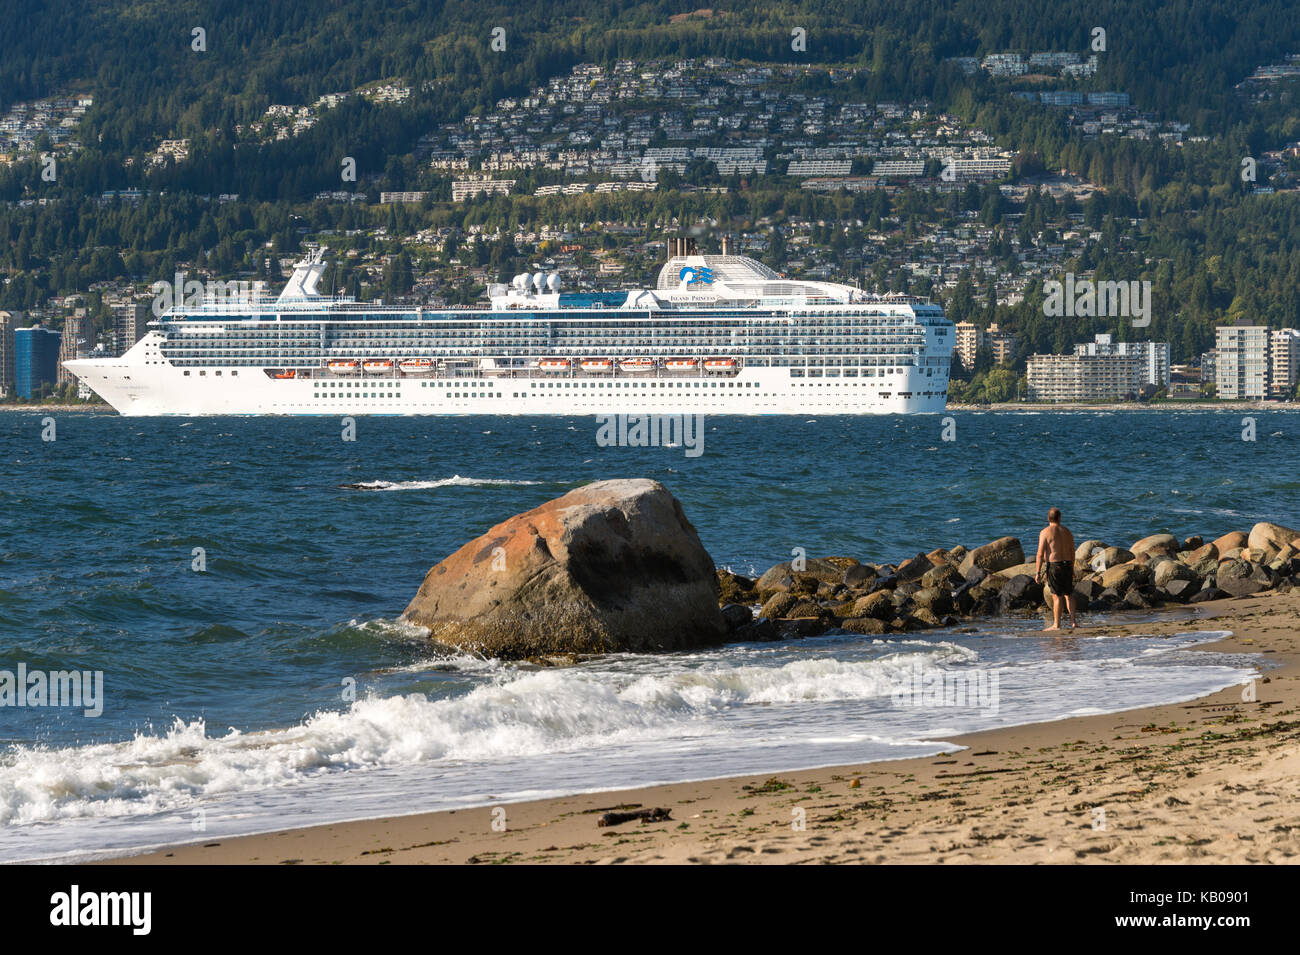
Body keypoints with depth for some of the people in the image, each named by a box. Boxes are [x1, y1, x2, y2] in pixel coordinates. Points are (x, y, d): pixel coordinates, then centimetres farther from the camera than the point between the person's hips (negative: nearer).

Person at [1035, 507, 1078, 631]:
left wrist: (1038, 572, -8)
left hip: (1054, 566, -5)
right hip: (1067, 564, 5)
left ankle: (1056, 625, 0)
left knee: (1057, 596, -3)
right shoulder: (1067, 531, 8)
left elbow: (1040, 554, -11)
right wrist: (1072, 569, 22)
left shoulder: (1045, 532, -8)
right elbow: (1072, 552, 13)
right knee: (1069, 594, 15)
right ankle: (1073, 621, 11)